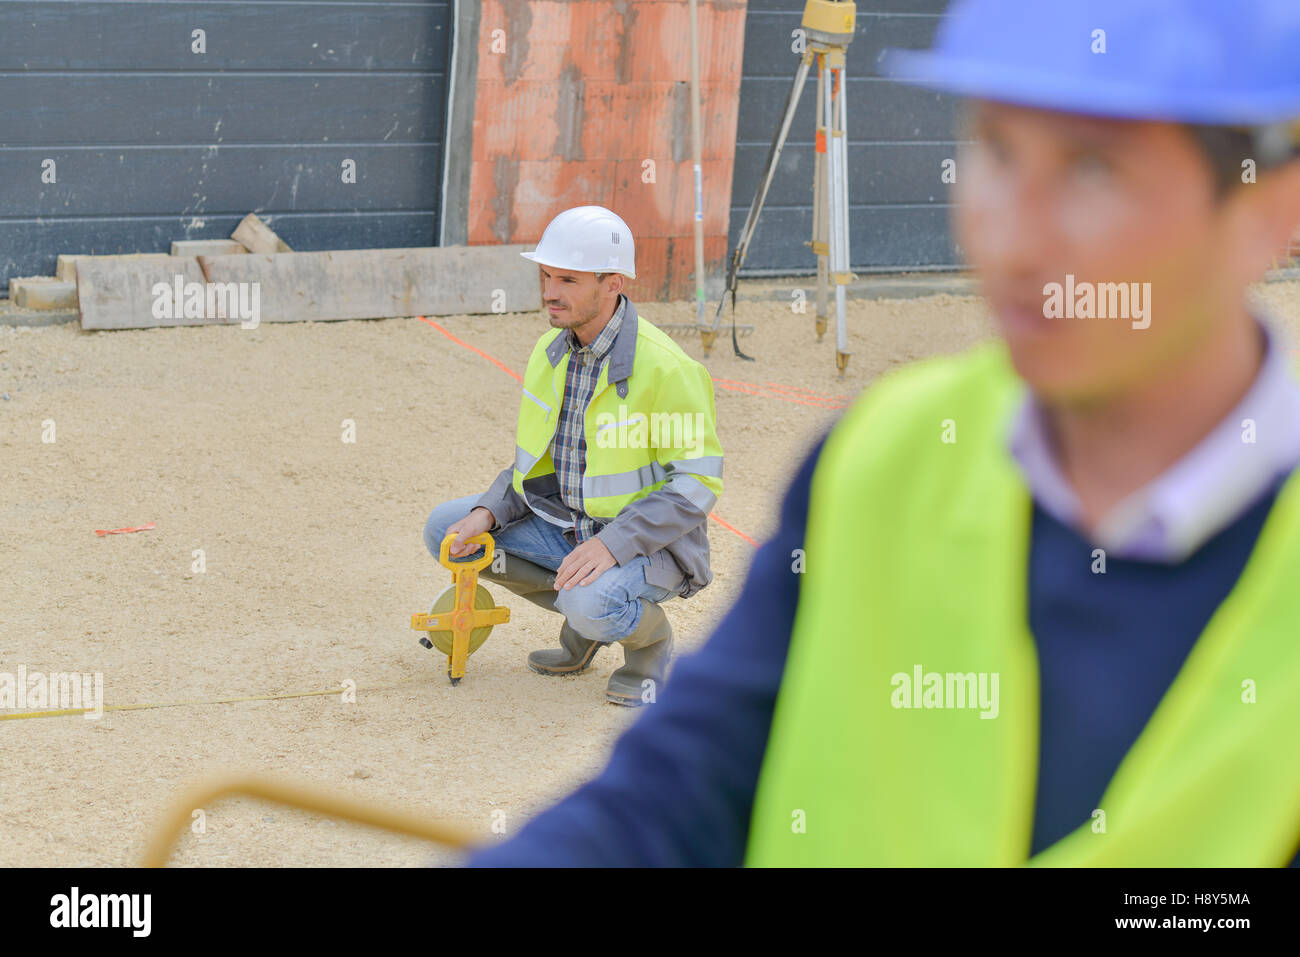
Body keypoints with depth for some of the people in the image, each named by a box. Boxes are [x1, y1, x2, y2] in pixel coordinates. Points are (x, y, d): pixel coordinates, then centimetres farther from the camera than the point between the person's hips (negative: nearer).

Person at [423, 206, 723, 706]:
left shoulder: (665, 367, -22)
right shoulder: (550, 353, 1)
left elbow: (697, 483, -21)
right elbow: (534, 461, 13)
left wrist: (613, 544, -31)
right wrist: (489, 513, -7)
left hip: (645, 544, -7)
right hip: (563, 525, 7)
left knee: (591, 604, -37)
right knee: (446, 528, -3)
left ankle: (649, 635, 2)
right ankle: (586, 619, 8)